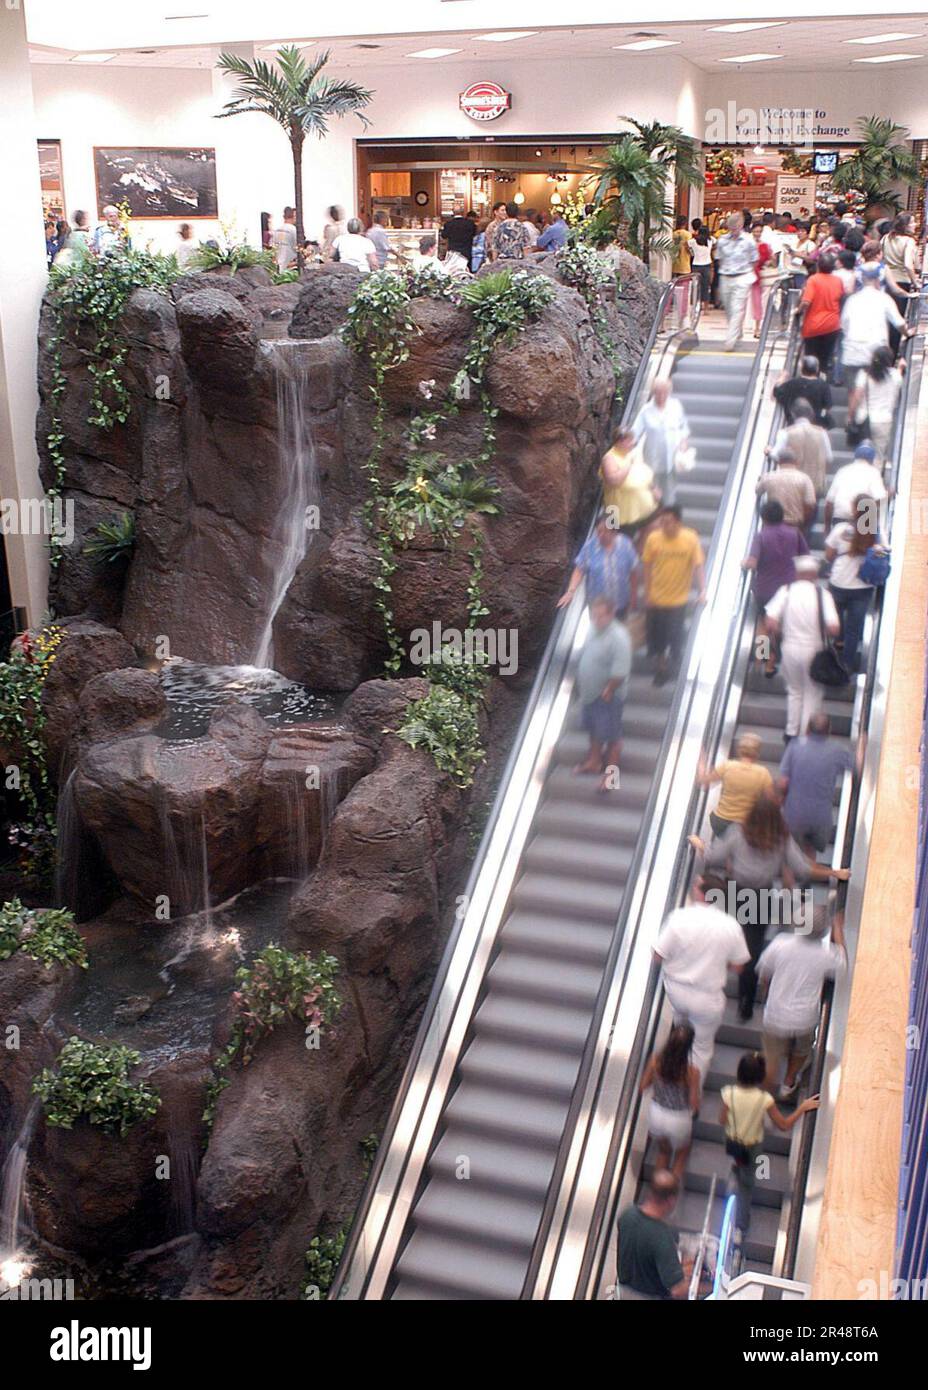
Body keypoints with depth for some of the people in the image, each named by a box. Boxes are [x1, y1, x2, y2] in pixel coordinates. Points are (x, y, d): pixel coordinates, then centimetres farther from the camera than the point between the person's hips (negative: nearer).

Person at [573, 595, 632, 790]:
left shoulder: (618, 637, -29)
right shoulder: (594, 628, -4)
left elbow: (620, 672, -27)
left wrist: (608, 692, -18)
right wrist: (581, 683, 13)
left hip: (608, 696, -8)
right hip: (590, 691, 8)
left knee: (612, 736, 8)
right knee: (593, 729, 26)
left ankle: (610, 772, 24)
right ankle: (594, 761, 46)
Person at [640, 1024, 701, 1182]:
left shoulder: (655, 1060, -20)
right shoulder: (691, 1071, -28)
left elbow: (644, 1087, -7)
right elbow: (694, 1104, -19)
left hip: (656, 1114, 3)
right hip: (679, 1120, -3)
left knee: (663, 1152, 33)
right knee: (681, 1155, 30)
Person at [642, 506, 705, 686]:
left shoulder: (691, 539, -15)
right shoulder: (653, 538, -12)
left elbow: (698, 565, -11)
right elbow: (647, 567, -1)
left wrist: (703, 589, -24)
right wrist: (647, 594, 1)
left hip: (678, 599, -2)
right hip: (656, 598, 2)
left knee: (675, 636, 3)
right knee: (656, 635, 13)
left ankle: (674, 660, 35)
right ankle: (661, 666, 38)